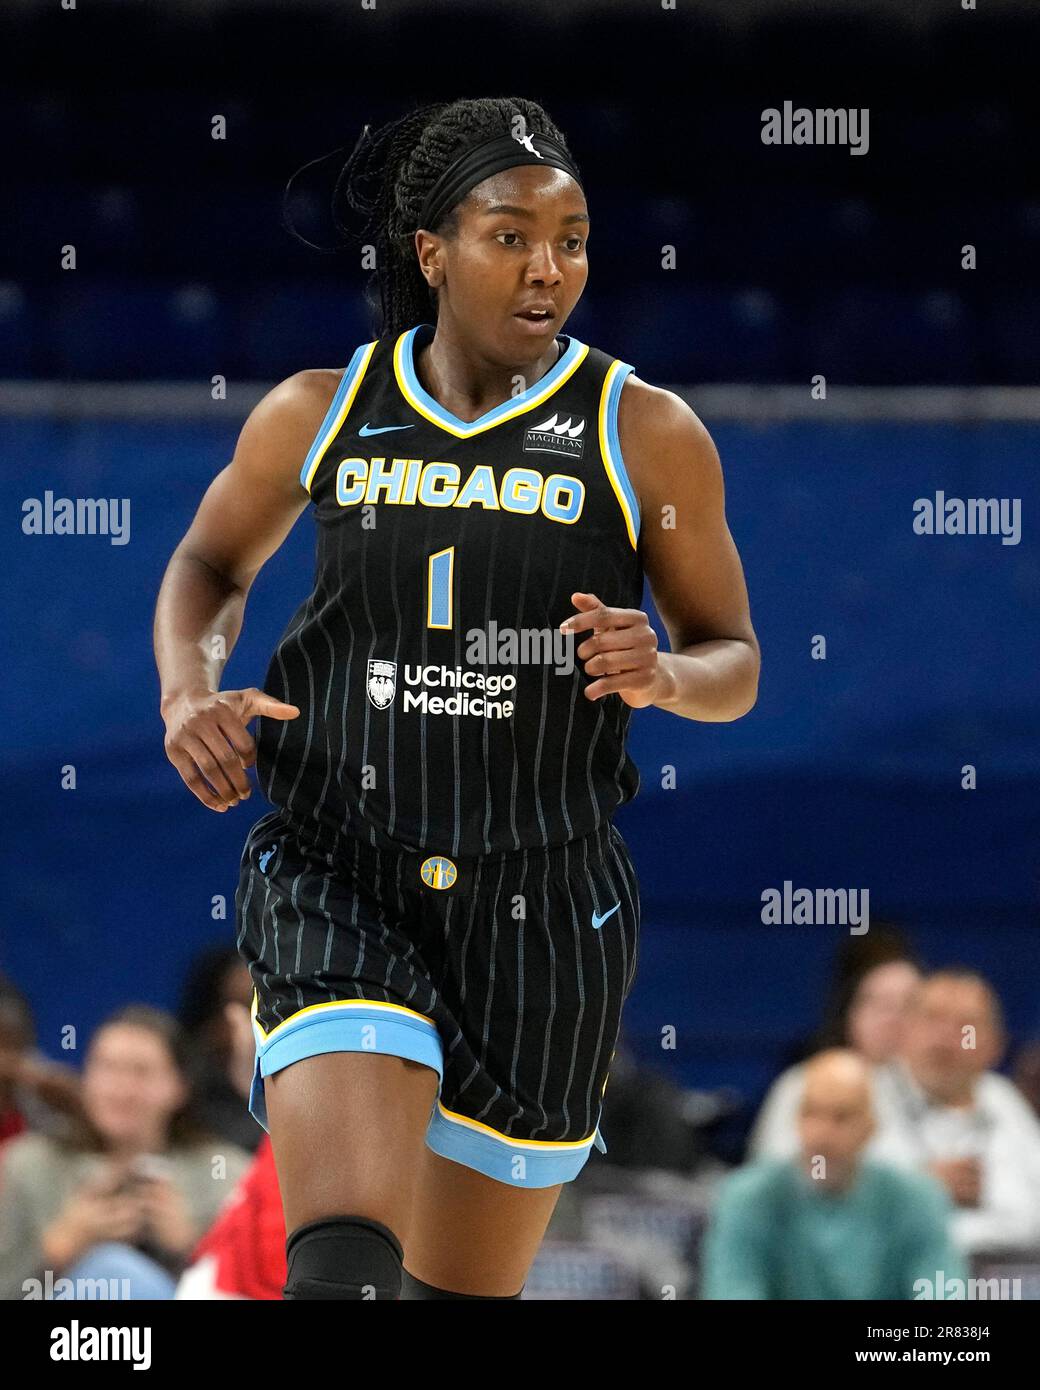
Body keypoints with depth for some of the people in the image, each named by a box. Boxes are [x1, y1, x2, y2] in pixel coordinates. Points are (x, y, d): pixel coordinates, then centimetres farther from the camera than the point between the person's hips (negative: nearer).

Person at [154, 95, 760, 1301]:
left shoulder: (646, 436, -1)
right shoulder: (319, 416, 3)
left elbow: (734, 662, 6)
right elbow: (211, 566, 21)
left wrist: (664, 674, -18)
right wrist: (188, 691, 0)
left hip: (540, 900, 1)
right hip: (337, 880, -1)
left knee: (468, 1288, 11)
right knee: (345, 1266, -23)